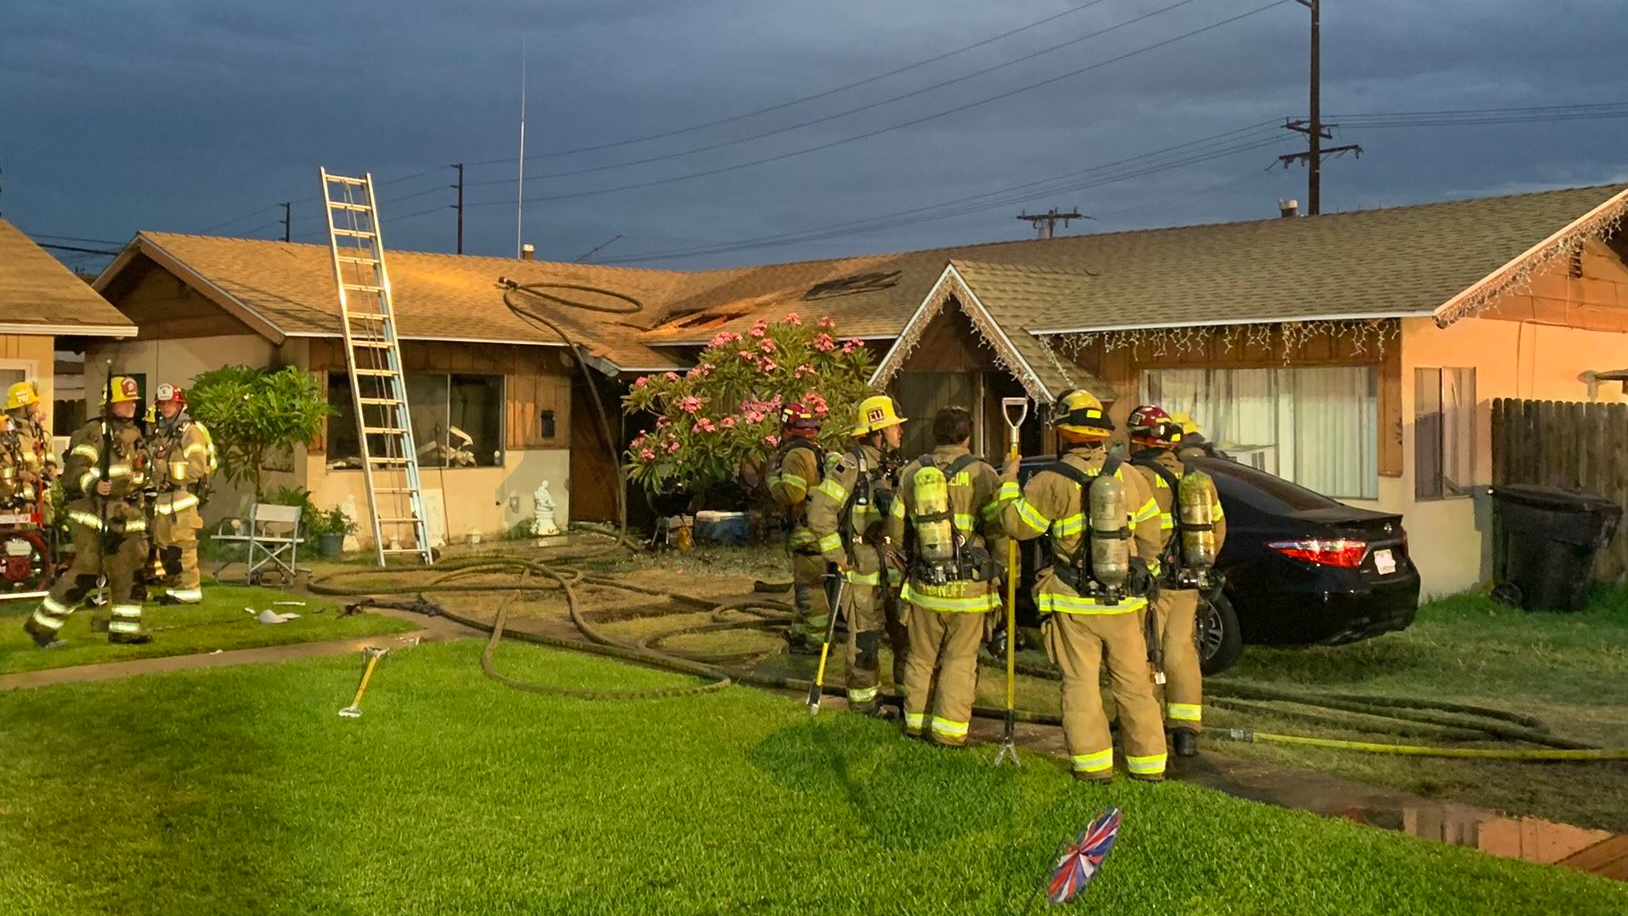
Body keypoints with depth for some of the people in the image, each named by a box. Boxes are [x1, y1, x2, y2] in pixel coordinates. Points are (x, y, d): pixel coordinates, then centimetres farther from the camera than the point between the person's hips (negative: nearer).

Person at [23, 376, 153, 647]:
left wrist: (139, 510, 26)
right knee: (85, 573, -9)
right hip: (95, 515, -8)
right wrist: (93, 485, -36)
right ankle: (41, 624, 1)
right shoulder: (94, 432, -10)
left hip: (127, 516, 8)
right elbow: (74, 470, -18)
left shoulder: (134, 433, 16)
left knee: (132, 570, 5)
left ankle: (125, 627, 13)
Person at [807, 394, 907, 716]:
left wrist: (904, 554, 18)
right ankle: (863, 701, 11)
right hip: (862, 570, -8)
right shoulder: (850, 466, -14)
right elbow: (820, 514, -20)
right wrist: (838, 556, -16)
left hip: (894, 567, 8)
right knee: (865, 640, -1)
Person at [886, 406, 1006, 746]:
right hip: (970, 586, -3)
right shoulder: (981, 474, -8)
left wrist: (898, 572, 24)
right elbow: (999, 529, -8)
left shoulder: (911, 473, 4)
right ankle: (948, 729, 5)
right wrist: (1003, 571, 8)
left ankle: (915, 721, 25)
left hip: (923, 585, 3)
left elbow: (895, 530, 10)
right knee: (960, 660, 5)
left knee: (921, 658, 16)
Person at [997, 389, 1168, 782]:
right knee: (1133, 682, 11)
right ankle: (1148, 763, 17)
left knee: (1080, 683, 6)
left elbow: (1017, 523, -3)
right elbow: (1150, 534, 9)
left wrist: (1009, 481, 11)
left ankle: (1093, 762, 7)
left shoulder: (1053, 482, -12)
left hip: (1074, 603, -3)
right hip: (1124, 602, 3)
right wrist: (1142, 572, 23)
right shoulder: (1127, 475, 1)